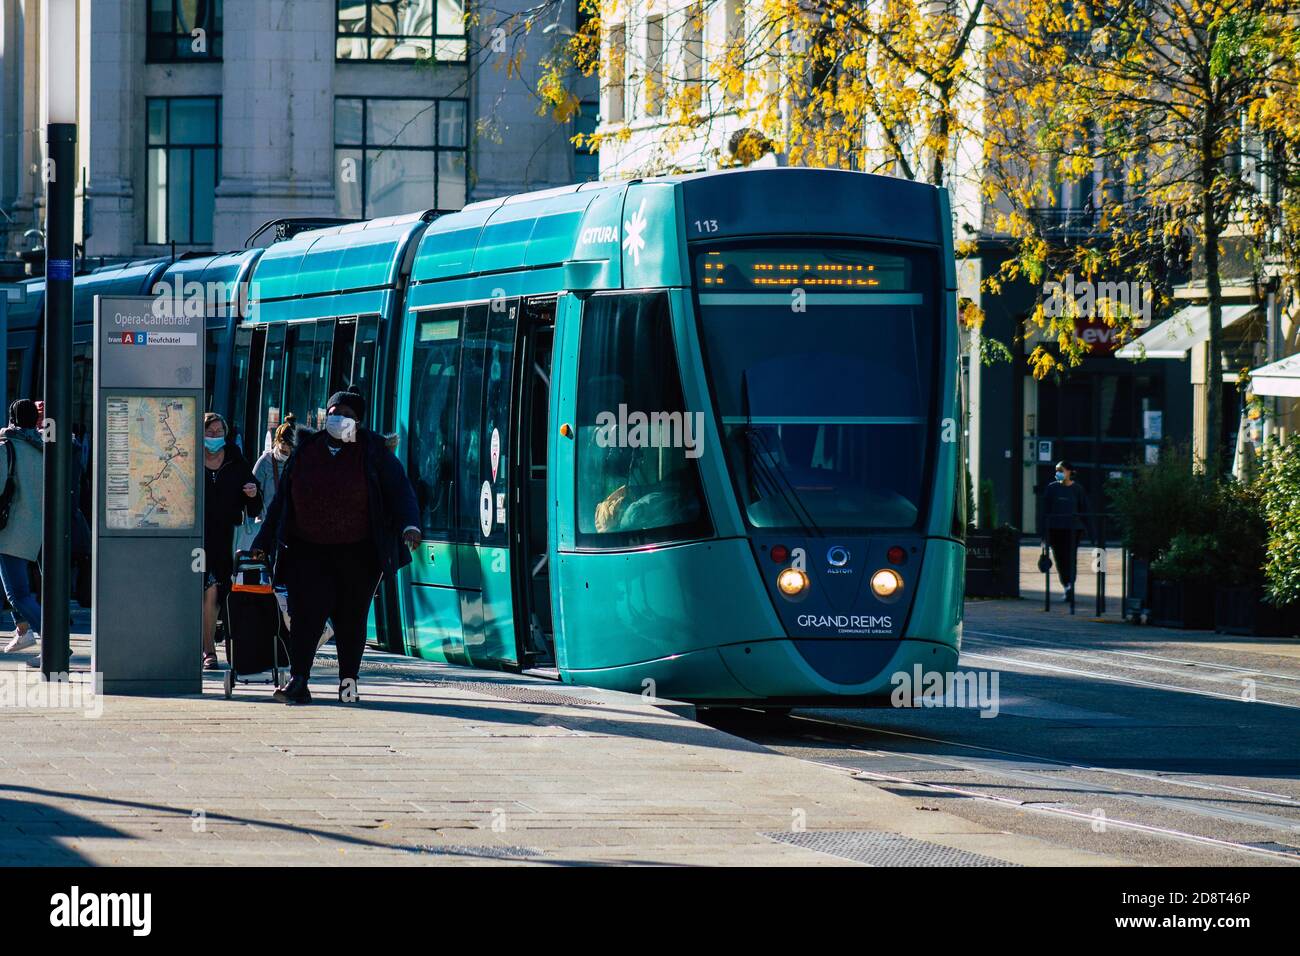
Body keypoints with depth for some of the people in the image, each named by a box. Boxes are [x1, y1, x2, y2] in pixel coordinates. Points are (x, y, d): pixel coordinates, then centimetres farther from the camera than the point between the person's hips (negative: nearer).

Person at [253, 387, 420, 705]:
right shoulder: (305, 451, 9)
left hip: (357, 554, -1)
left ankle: (348, 681, 16)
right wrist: (263, 543, 13)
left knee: (351, 618, 4)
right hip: (308, 551, 1)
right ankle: (298, 682, -11)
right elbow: (281, 501, 14)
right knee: (307, 613, -11)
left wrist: (409, 524, -21)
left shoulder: (373, 449, 2)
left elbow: (398, 488, -3)